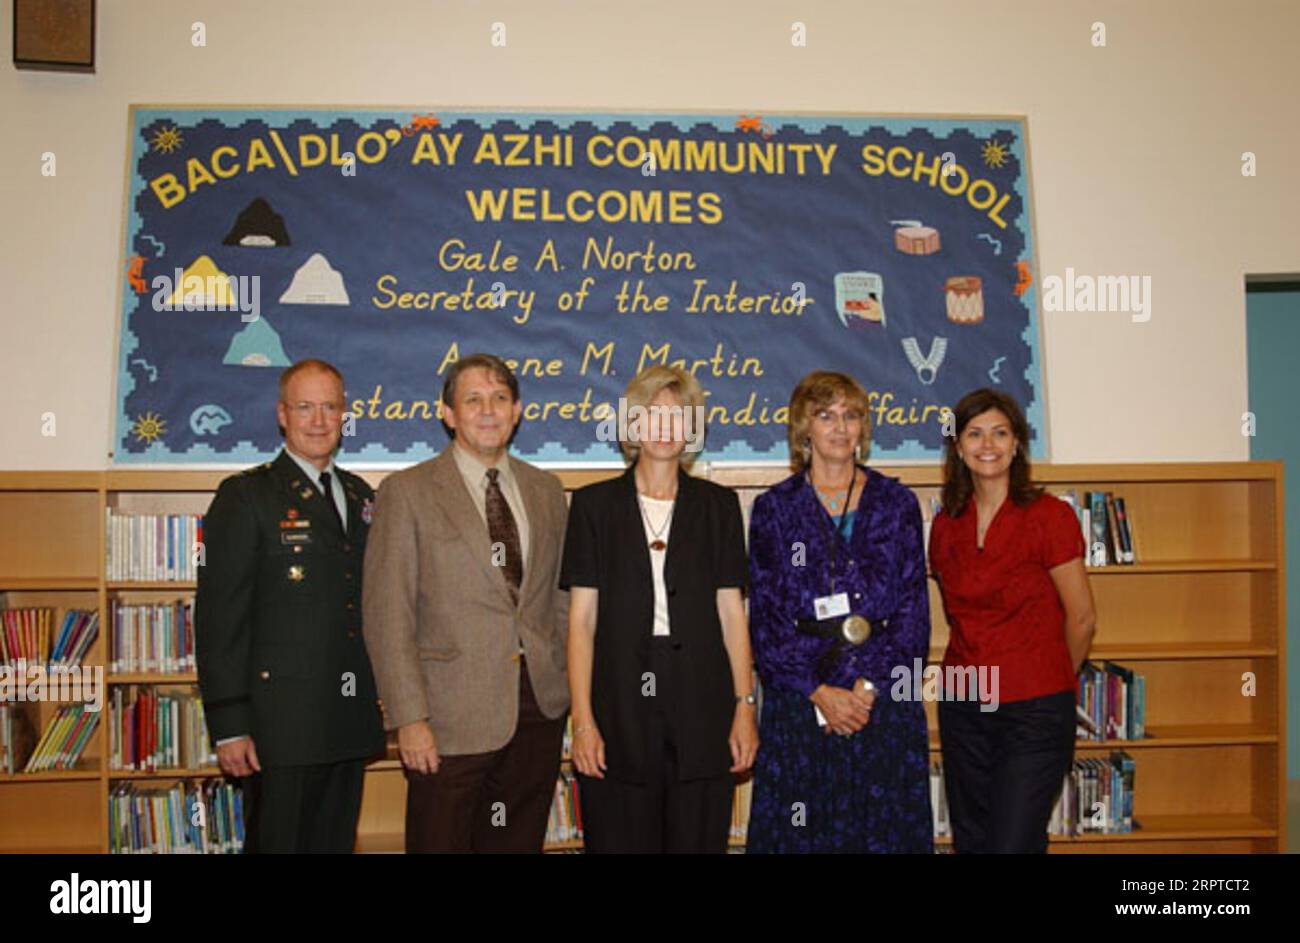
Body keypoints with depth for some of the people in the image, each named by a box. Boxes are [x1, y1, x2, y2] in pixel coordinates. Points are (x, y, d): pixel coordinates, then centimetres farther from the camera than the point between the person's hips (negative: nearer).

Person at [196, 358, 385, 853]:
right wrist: (229, 726, -15)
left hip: (351, 722, 6)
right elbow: (219, 617, -10)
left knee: (336, 843, 14)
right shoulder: (246, 496, -5)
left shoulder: (360, 496, 13)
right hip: (281, 724, -6)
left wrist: (376, 702, 12)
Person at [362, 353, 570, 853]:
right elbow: (388, 618, -7)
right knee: (441, 842, 4)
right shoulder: (407, 492, -4)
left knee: (519, 843, 13)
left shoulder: (546, 490, 11)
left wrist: (573, 681, 8)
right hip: (451, 717, -4)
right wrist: (409, 718, -12)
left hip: (539, 708, 4)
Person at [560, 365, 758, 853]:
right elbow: (582, 618, 1)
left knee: (698, 840, 6)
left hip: (701, 710, 1)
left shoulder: (718, 505, 9)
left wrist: (744, 705, -2)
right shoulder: (594, 504, 4)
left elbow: (731, 611, 6)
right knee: (621, 839, 4)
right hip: (620, 711, -1)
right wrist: (583, 720, -6)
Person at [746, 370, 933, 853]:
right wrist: (819, 692, -10)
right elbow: (765, 618, 0)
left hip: (885, 702, 1)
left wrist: (868, 686, -9)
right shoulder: (773, 508, 6)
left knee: (887, 830, 4)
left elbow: (914, 610, 2)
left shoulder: (897, 503, 8)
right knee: (798, 834, 2)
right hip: (799, 702, 0)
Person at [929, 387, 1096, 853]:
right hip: (962, 708, 5)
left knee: (1013, 843, -6)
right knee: (971, 842, 12)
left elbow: (1080, 620, -3)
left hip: (1034, 711, -5)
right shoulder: (946, 525, 6)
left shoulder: (1050, 516, -9)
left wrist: (1049, 685, 9)